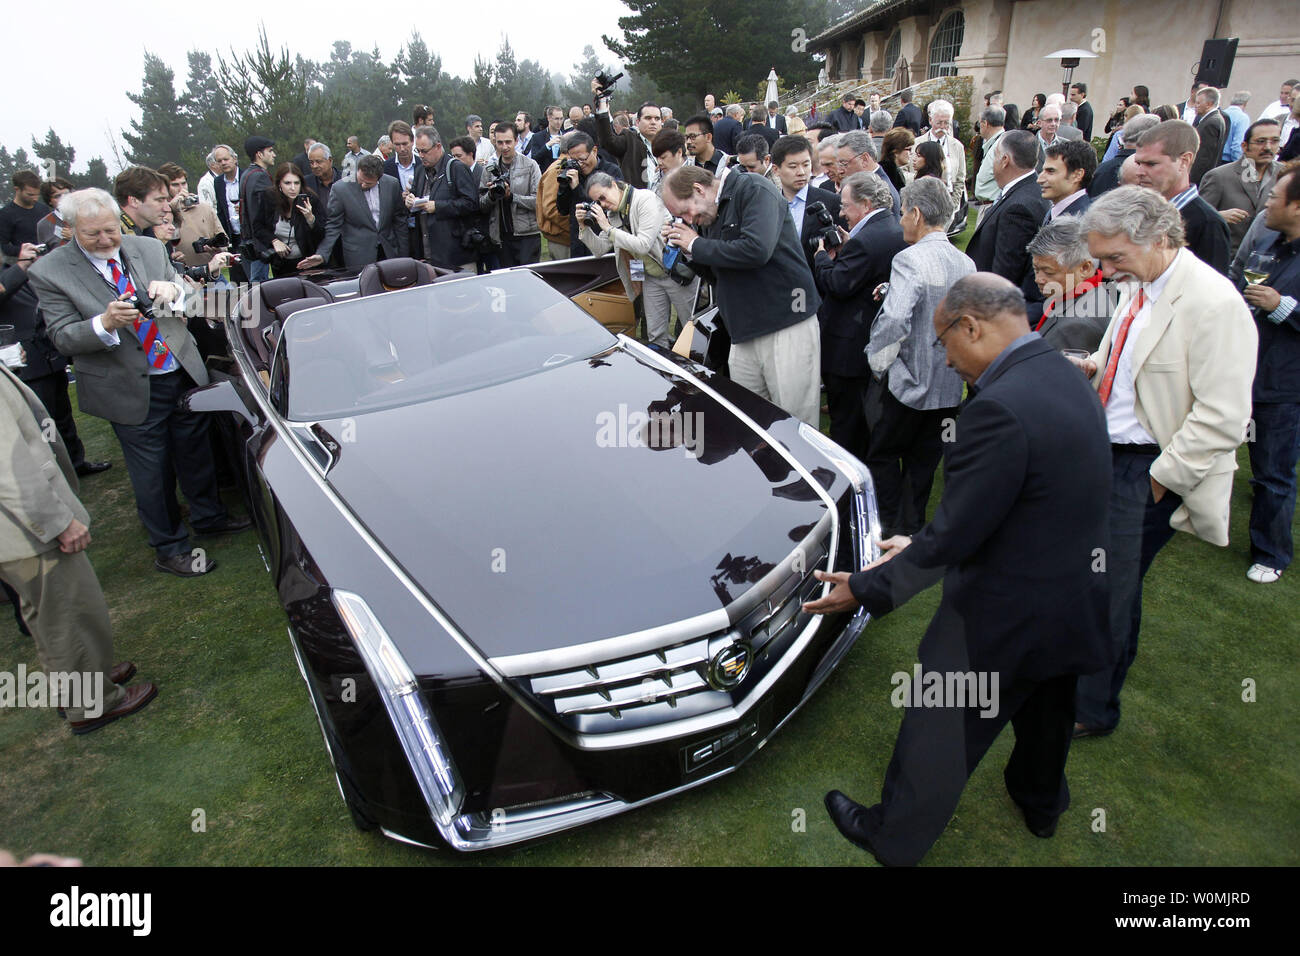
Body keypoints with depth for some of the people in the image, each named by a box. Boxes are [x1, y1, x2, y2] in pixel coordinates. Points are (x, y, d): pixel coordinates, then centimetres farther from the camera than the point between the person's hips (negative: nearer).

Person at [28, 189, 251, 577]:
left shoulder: (149, 249, 2)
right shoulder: (50, 272, -8)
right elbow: (62, 337, -10)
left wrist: (173, 290, -17)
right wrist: (105, 323, -29)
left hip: (184, 371, 4)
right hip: (132, 390, -3)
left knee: (196, 452, 19)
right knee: (153, 472, 7)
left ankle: (209, 516, 41)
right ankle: (169, 549, 23)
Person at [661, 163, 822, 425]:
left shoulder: (754, 190, -8)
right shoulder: (709, 215, 16)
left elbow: (757, 249, -24)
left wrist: (697, 245, -11)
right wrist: (689, 252, 6)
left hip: (787, 327, -8)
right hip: (744, 334, 8)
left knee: (796, 422, -4)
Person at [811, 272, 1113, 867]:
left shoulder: (998, 409, -29)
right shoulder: (1066, 379, 2)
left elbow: (953, 536, -27)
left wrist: (866, 588, -15)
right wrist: (923, 545, 8)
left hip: (1003, 618, -9)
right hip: (1077, 602, 9)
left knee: (937, 739, 12)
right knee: (1046, 715, 32)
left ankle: (893, 838, 34)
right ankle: (1040, 804, 59)